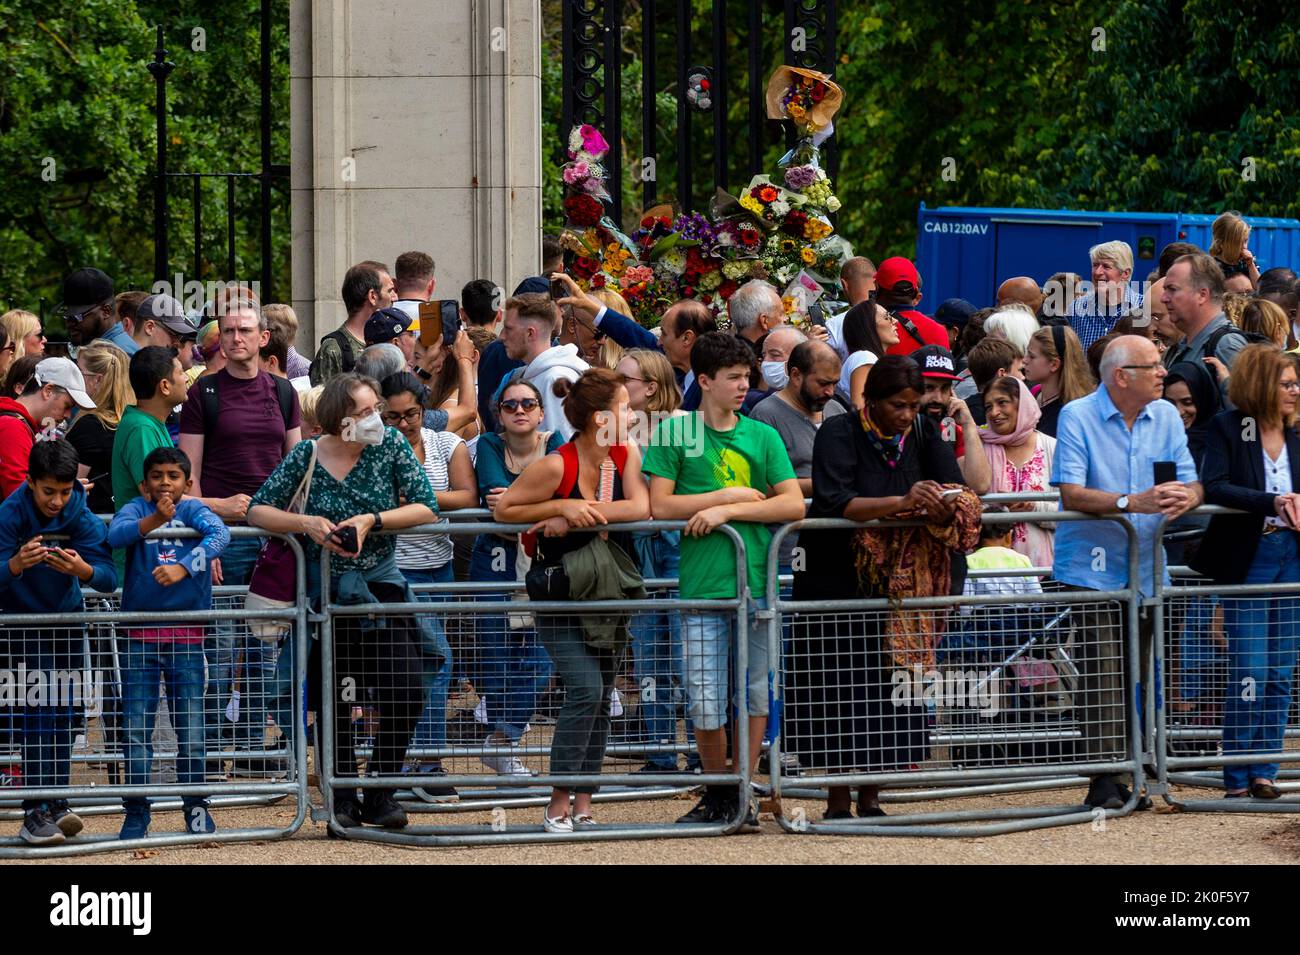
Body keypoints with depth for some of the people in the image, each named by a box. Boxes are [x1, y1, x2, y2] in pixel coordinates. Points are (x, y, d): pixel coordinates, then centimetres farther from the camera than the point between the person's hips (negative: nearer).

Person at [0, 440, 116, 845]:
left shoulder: (82, 518, -13)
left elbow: (110, 579, -20)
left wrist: (84, 569, -42)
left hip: (67, 618, 3)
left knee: (64, 712, 3)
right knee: (39, 710, -13)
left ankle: (56, 802, 10)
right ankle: (36, 812, -16)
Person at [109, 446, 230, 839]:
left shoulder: (193, 509, 4)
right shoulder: (137, 509, 5)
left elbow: (219, 534, -15)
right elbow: (115, 535, -14)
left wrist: (183, 568, -29)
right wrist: (154, 520, -31)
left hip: (186, 634, 0)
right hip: (140, 634, 0)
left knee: (190, 728, 1)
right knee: (136, 729, 1)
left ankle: (195, 807, 16)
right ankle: (135, 813, 9)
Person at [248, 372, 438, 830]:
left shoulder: (391, 445, -6)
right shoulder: (307, 456, -9)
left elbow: (427, 509, -9)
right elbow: (258, 510, -5)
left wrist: (373, 520, -21)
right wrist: (305, 523, -22)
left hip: (381, 582, 1)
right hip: (327, 589, -1)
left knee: (407, 690, -10)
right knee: (334, 698, 0)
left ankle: (380, 792, 6)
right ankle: (342, 797, 12)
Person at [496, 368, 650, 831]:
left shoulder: (627, 455, -3)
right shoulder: (555, 466, -19)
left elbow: (641, 507, -17)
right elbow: (504, 509, -12)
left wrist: (579, 515, -24)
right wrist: (564, 506, -24)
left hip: (608, 593, 6)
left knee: (601, 699, 5)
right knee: (586, 689, -18)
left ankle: (583, 808, 10)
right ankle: (557, 806, -12)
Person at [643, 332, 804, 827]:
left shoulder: (763, 436, 9)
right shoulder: (675, 433, 3)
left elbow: (794, 504, 0)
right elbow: (660, 504, -4)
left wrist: (727, 510, -10)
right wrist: (732, 494, -7)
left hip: (757, 580, 2)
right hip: (702, 580, -2)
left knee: (754, 693, 6)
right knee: (706, 701, -3)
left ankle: (742, 792, 16)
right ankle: (716, 794, 15)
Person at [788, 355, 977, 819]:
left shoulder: (923, 434, 4)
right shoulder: (838, 434, -11)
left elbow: (956, 485, -6)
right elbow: (832, 502, -25)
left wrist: (946, 503, -30)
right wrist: (902, 502, -35)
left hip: (899, 584, 4)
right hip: (837, 583, -4)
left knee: (890, 690, 3)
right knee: (841, 690, -6)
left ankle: (870, 800, 11)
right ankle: (837, 803, -1)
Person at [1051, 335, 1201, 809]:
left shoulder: (1166, 417, 9)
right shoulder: (1076, 418, -7)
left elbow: (1192, 484, 6)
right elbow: (1072, 493, -16)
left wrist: (1185, 497, -19)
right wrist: (1133, 502, -28)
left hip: (1145, 567, 5)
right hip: (1092, 567, -5)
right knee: (1102, 674, -11)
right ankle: (1104, 781, -10)